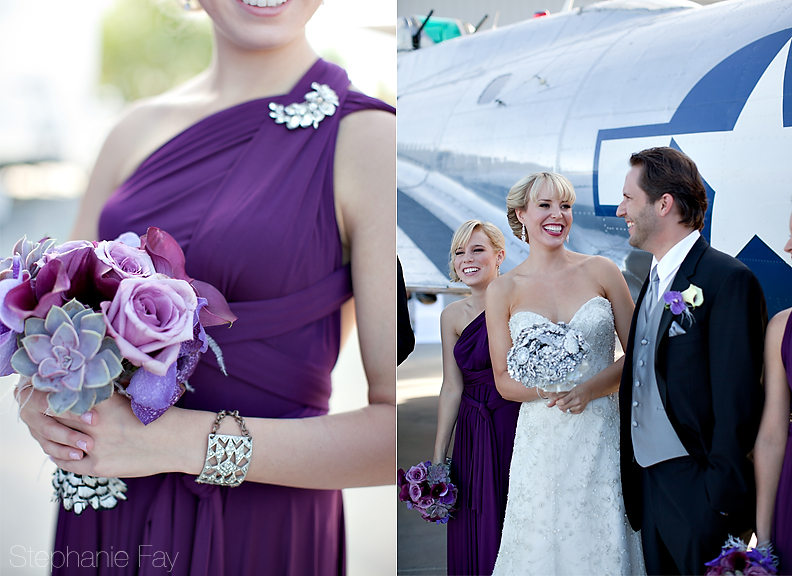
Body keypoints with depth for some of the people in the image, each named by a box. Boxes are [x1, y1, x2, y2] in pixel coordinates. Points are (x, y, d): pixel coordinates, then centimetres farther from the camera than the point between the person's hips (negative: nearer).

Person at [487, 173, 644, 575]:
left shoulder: (602, 272, 2)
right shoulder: (503, 290, 2)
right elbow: (504, 380, 4)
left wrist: (588, 389, -13)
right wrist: (547, 388, -16)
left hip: (601, 436, 0)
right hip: (542, 440, 0)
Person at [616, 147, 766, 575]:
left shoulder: (728, 279, -14)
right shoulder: (654, 279, 13)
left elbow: (737, 404, -17)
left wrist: (724, 503, -18)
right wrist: (634, 481, 14)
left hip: (697, 490, -8)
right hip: (649, 485, 8)